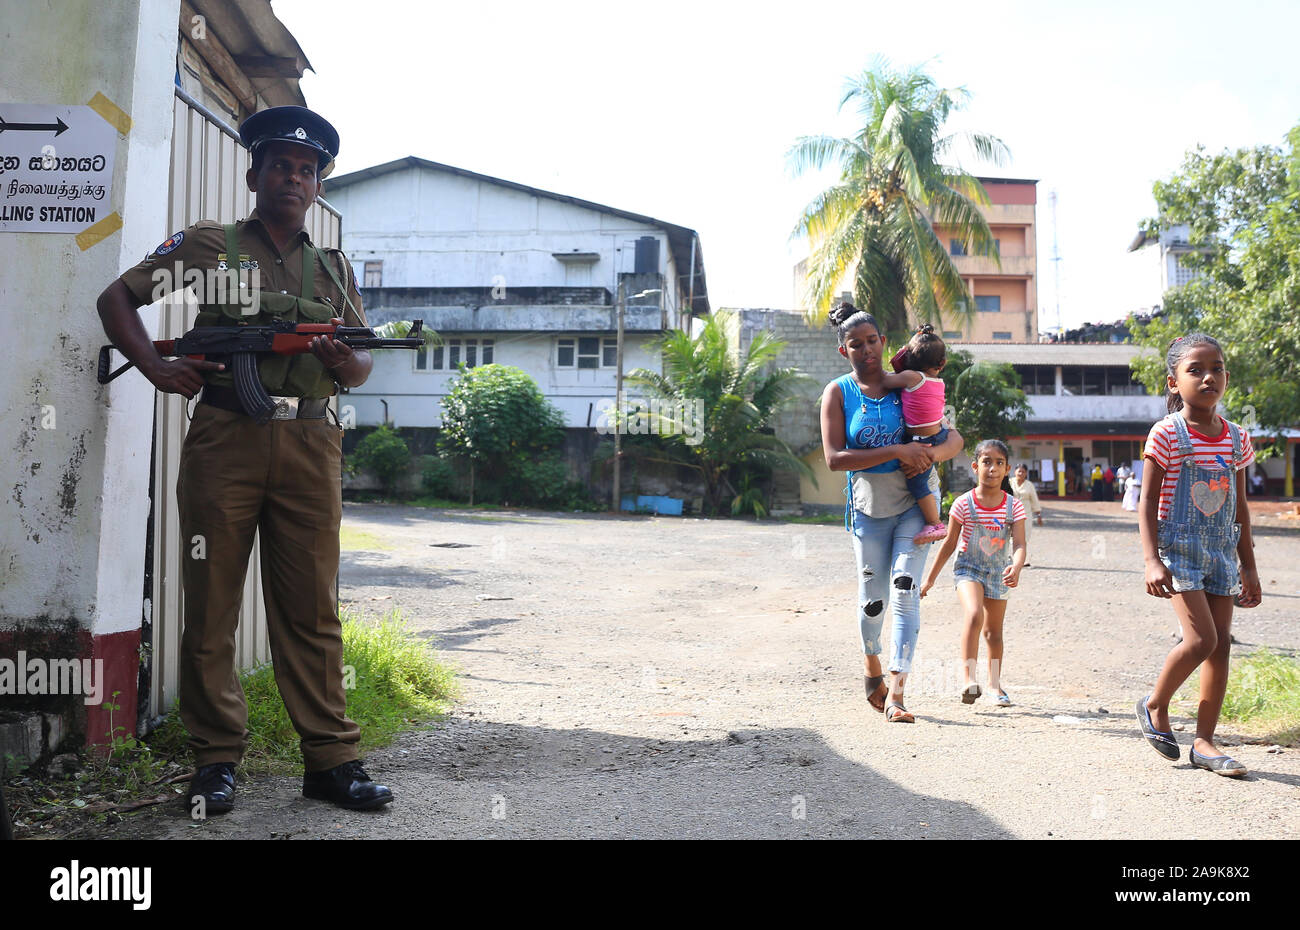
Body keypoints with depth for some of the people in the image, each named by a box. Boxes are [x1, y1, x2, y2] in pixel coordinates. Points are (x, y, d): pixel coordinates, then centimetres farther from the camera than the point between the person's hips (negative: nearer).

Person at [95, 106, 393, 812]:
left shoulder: (334, 268, 20)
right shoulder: (208, 245, 10)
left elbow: (365, 362, 19)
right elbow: (116, 299, 12)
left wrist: (347, 366, -5)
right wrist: (157, 369, -4)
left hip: (309, 444, 2)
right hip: (224, 437, -2)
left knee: (311, 607, 3)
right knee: (212, 603, 2)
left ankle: (330, 760, 8)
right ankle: (216, 761, 13)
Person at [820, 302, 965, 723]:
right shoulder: (838, 393, -4)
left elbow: (954, 438, 4)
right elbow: (834, 458, -16)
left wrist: (931, 455, -19)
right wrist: (897, 452, -23)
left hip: (913, 504, 1)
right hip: (868, 508, 0)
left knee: (904, 589, -12)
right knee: (873, 598, 8)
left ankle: (896, 693, -12)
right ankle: (872, 664, 38)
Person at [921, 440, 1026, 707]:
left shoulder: (1013, 506, -6)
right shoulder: (964, 504, -10)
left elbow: (1020, 544, -14)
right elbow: (949, 544, -2)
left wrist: (1016, 567, -37)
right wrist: (930, 579, 2)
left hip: (999, 573, 3)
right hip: (969, 569, -3)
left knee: (994, 631, 14)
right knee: (974, 615, -28)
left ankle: (994, 684, 31)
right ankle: (968, 678, -31)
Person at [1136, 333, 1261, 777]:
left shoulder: (1237, 438, 7)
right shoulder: (1167, 434, -9)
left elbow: (1240, 507, 13)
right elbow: (1148, 502, -9)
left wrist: (1248, 567, 12)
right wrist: (1152, 561, -17)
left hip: (1221, 553, 6)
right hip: (1179, 549, -5)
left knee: (1221, 645, 3)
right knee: (1200, 639, -14)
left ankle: (1204, 741, 11)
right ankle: (1155, 705, 12)